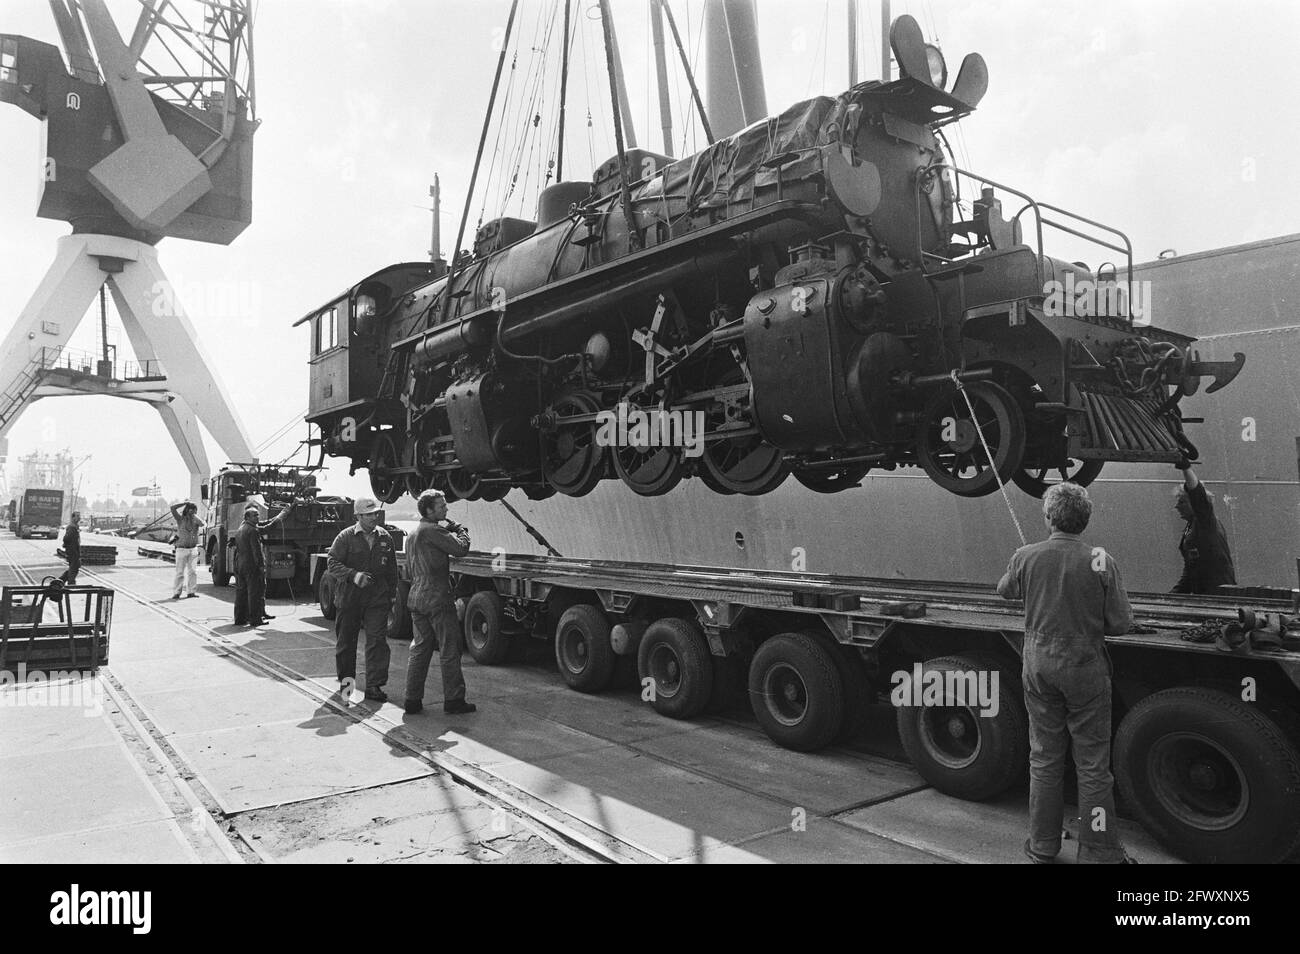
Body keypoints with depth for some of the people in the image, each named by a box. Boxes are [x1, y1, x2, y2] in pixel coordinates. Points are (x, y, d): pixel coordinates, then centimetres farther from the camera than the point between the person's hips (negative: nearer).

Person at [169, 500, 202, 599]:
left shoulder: (195, 520, 6)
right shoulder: (181, 519, 0)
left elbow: (202, 524, -16)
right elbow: (173, 508, -14)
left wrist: (194, 515, -8)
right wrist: (185, 502, -8)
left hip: (193, 549, 3)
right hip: (182, 549, -3)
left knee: (192, 571, 1)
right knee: (180, 572, -5)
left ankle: (190, 592, 6)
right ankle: (176, 593, -2)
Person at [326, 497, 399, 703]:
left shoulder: (385, 537, 7)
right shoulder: (345, 537, -3)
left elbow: (392, 569, 15)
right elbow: (332, 563, -8)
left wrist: (391, 593, 14)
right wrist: (353, 575, -23)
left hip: (378, 599, 2)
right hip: (349, 598, -1)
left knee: (377, 640, -6)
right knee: (346, 641, 11)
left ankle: (374, 686, -1)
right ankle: (346, 680, 29)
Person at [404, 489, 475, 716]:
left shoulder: (412, 535, 18)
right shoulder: (432, 531, -14)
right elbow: (460, 549, -19)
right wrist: (461, 531, -1)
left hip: (416, 598, 9)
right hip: (437, 598, -9)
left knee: (420, 649, 13)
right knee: (450, 650, 0)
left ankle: (413, 700, 14)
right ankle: (453, 700, 5)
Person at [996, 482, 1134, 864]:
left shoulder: (1025, 557, -7)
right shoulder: (1101, 561, -13)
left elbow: (1005, 590, 13)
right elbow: (1121, 623, -9)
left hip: (1038, 664, 2)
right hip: (1086, 667, -2)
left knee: (1044, 758, 14)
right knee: (1092, 763, 9)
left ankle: (1042, 847, 26)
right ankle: (1098, 852, 19)